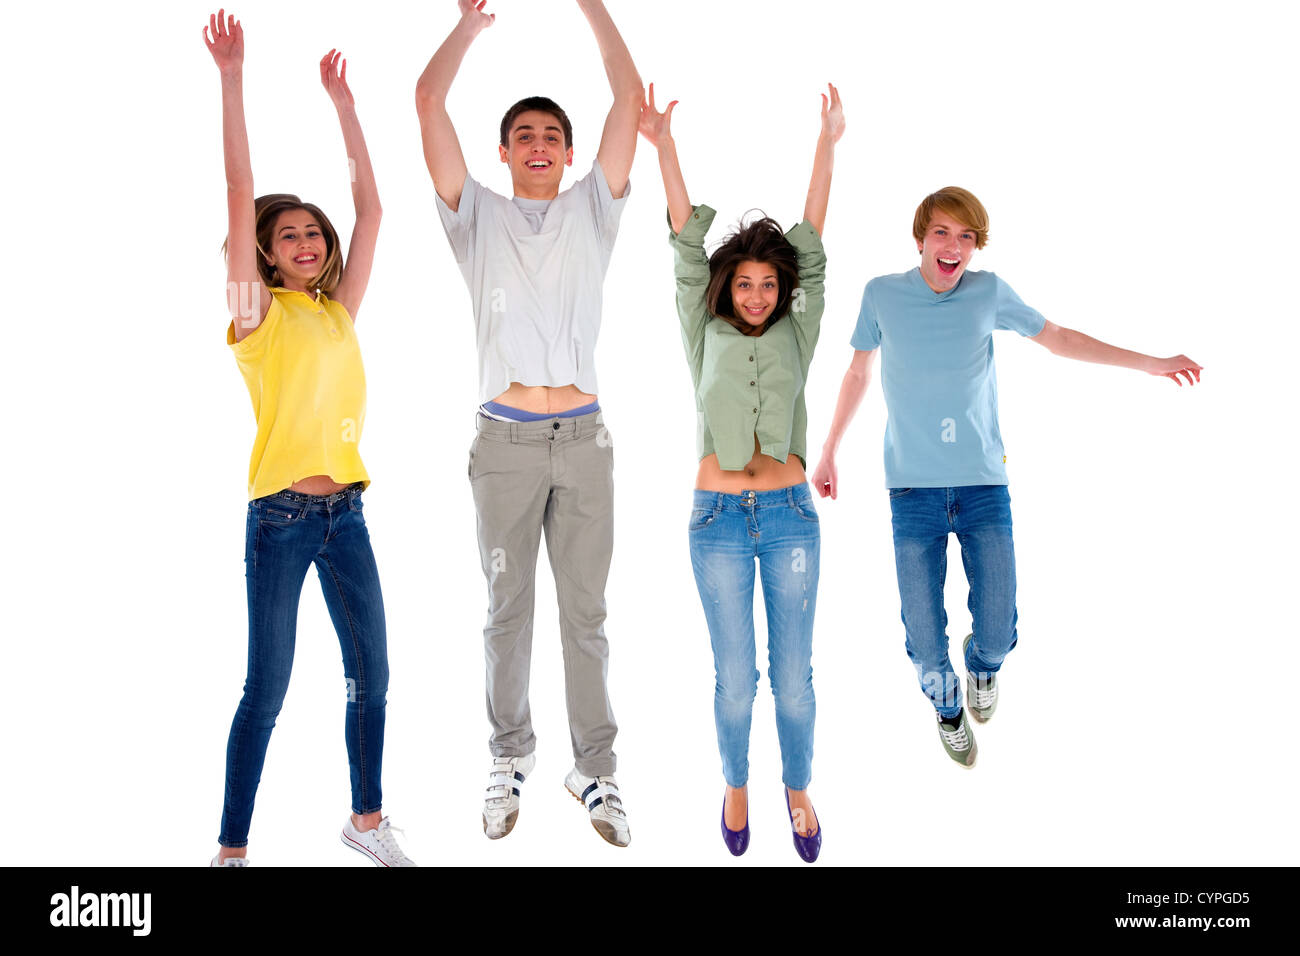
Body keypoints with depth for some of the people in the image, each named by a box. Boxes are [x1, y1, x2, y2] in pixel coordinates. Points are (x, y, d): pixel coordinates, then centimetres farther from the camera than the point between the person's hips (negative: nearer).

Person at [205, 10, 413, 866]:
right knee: (267, 689, 0)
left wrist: (343, 101, 15)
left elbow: (371, 210, 12)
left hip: (346, 512, 5)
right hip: (281, 515, -5)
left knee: (372, 675, 11)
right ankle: (232, 848, 13)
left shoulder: (340, 311, 10)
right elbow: (241, 199, -10)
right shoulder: (259, 314, -2)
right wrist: (233, 80, -14)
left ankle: (368, 820, 29)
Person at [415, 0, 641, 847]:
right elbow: (429, 102, 4)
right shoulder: (478, 214, 10)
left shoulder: (592, 210, 12)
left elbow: (630, 96, 6)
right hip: (506, 439, 0)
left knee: (586, 613, 5)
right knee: (508, 610, 9)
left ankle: (596, 767, 13)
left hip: (583, 437, 1)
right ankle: (512, 757, 23)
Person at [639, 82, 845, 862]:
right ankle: (737, 785, 30)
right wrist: (664, 146, -6)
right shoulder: (707, 335, 4)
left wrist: (828, 144, -7)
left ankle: (799, 790, 28)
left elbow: (813, 248, -1)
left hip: (790, 513, 1)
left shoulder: (795, 334, 5)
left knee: (794, 675, 7)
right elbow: (688, 247, -2)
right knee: (735, 677, 7)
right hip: (719, 516, 0)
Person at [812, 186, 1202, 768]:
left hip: (984, 484, 1)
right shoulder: (882, 295, 0)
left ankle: (981, 664, 36)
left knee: (998, 632, -3)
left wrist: (1150, 363, 14)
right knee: (924, 643, 0)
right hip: (914, 488, -1)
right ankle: (947, 707, 34)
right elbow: (858, 373, 13)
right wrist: (828, 452, 17)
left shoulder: (988, 292, 1)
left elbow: (1057, 338, 13)